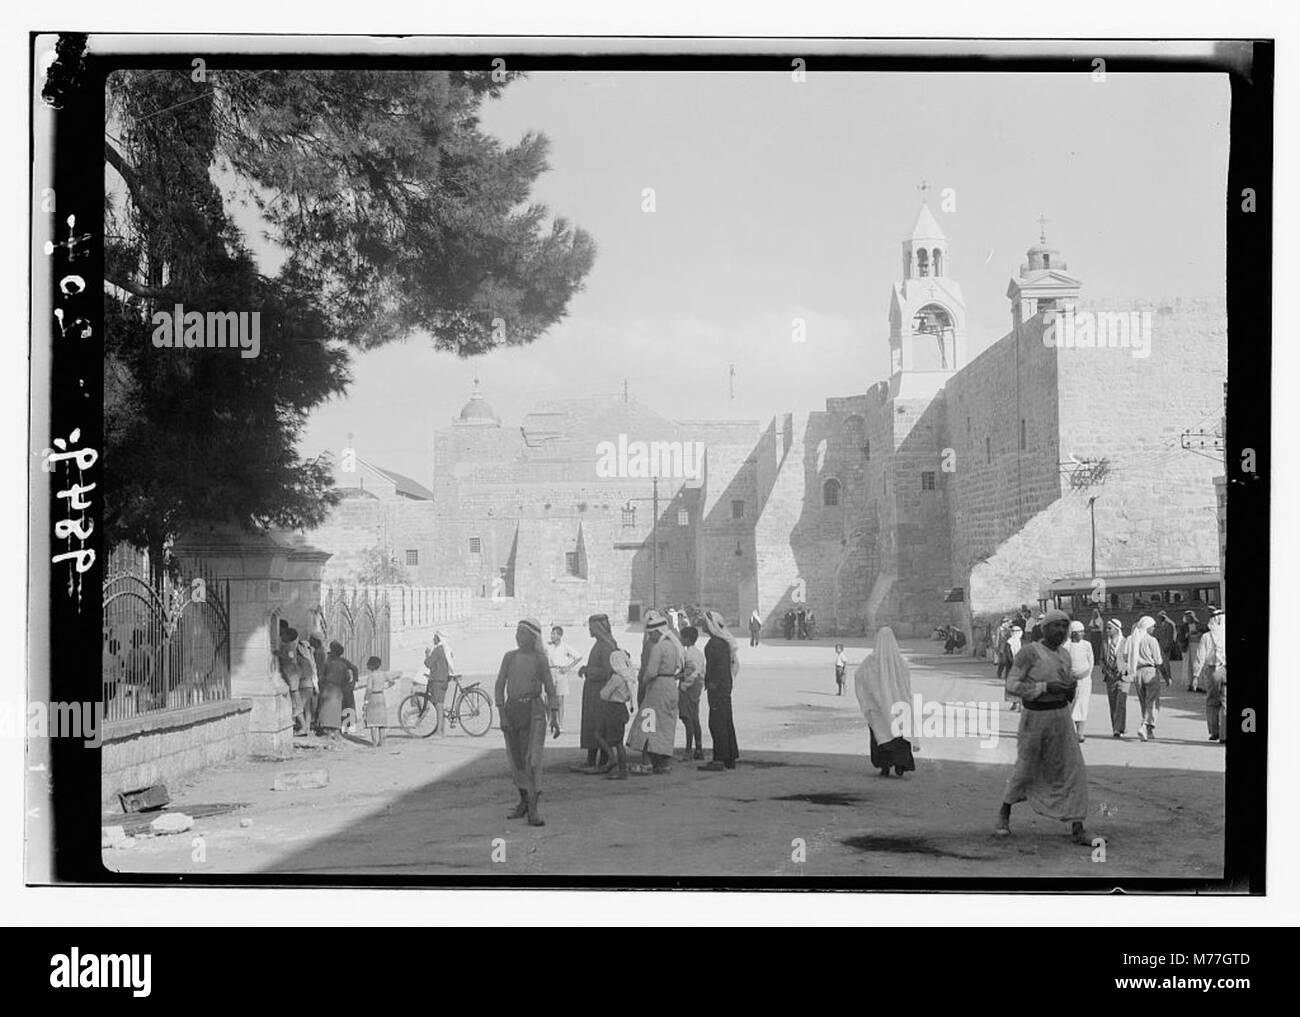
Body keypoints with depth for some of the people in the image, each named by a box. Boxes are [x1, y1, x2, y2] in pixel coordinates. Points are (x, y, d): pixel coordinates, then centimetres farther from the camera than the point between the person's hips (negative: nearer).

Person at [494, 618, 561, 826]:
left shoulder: (540, 659, 1)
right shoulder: (510, 657, 6)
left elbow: (550, 689, 5)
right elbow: (500, 686, 4)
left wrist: (554, 717, -1)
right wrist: (501, 715, -6)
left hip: (534, 709, -3)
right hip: (512, 709, 3)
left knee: (533, 758, -10)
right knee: (516, 758, 9)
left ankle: (533, 810, -12)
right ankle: (523, 801, 28)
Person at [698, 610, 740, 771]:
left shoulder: (717, 643, -17)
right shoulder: (724, 641, 15)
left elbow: (721, 666, -22)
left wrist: (713, 684, -20)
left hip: (717, 687, -11)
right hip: (724, 685, 11)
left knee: (717, 723, -7)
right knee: (726, 722, 14)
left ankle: (719, 760, -7)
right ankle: (730, 758, 20)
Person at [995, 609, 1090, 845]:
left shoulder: (1064, 656, 9)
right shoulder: (1029, 651, -11)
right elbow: (1012, 684, -15)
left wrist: (1071, 689, -3)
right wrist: (1047, 687, -22)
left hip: (1061, 718, 5)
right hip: (1034, 717, -5)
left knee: (1073, 770, -5)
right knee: (1025, 771, 9)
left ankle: (1077, 828, -3)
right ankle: (1004, 814, 34)